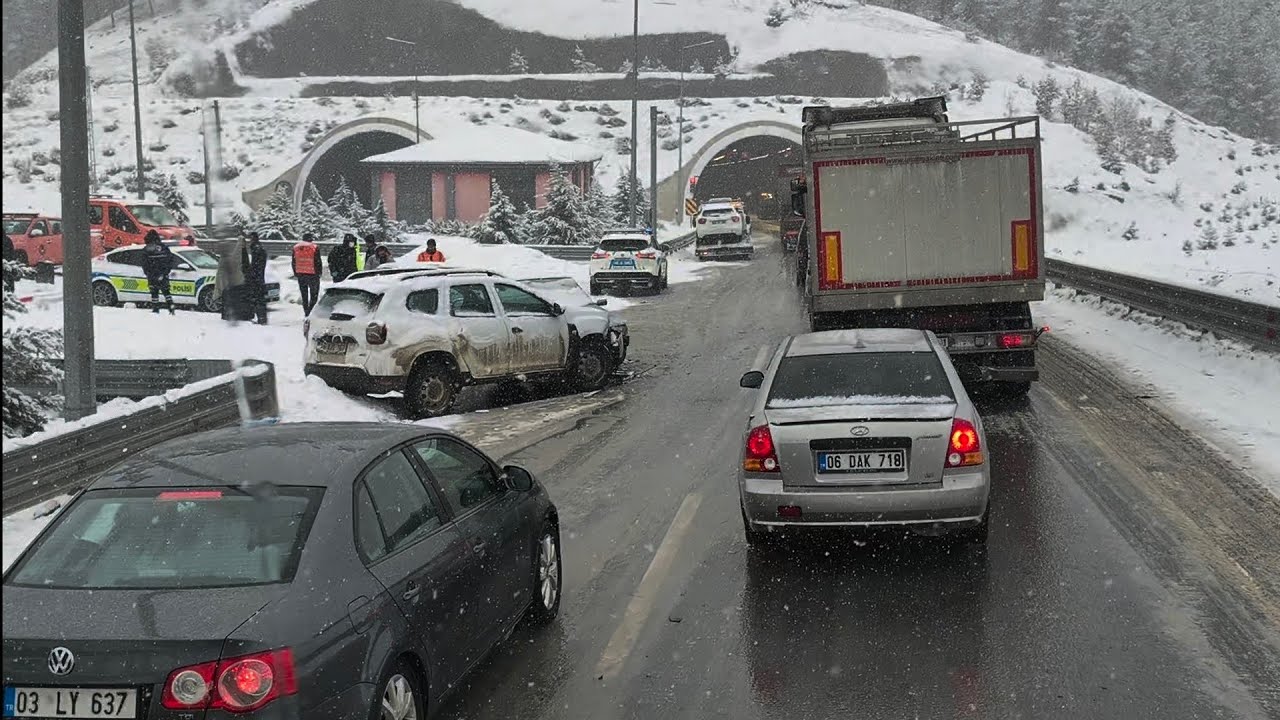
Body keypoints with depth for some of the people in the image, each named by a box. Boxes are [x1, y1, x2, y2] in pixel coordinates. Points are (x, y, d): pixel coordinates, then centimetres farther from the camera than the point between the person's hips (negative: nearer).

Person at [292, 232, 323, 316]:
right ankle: (311, 313, -7)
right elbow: (318, 262, -11)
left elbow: (294, 262, 11)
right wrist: (319, 272, 0)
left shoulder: (296, 248, 8)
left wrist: (296, 273, 16)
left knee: (304, 296, 13)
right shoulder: (315, 247, -10)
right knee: (314, 295, 2)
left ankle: (306, 313, 16)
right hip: (312, 274, -5)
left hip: (300, 274, 5)